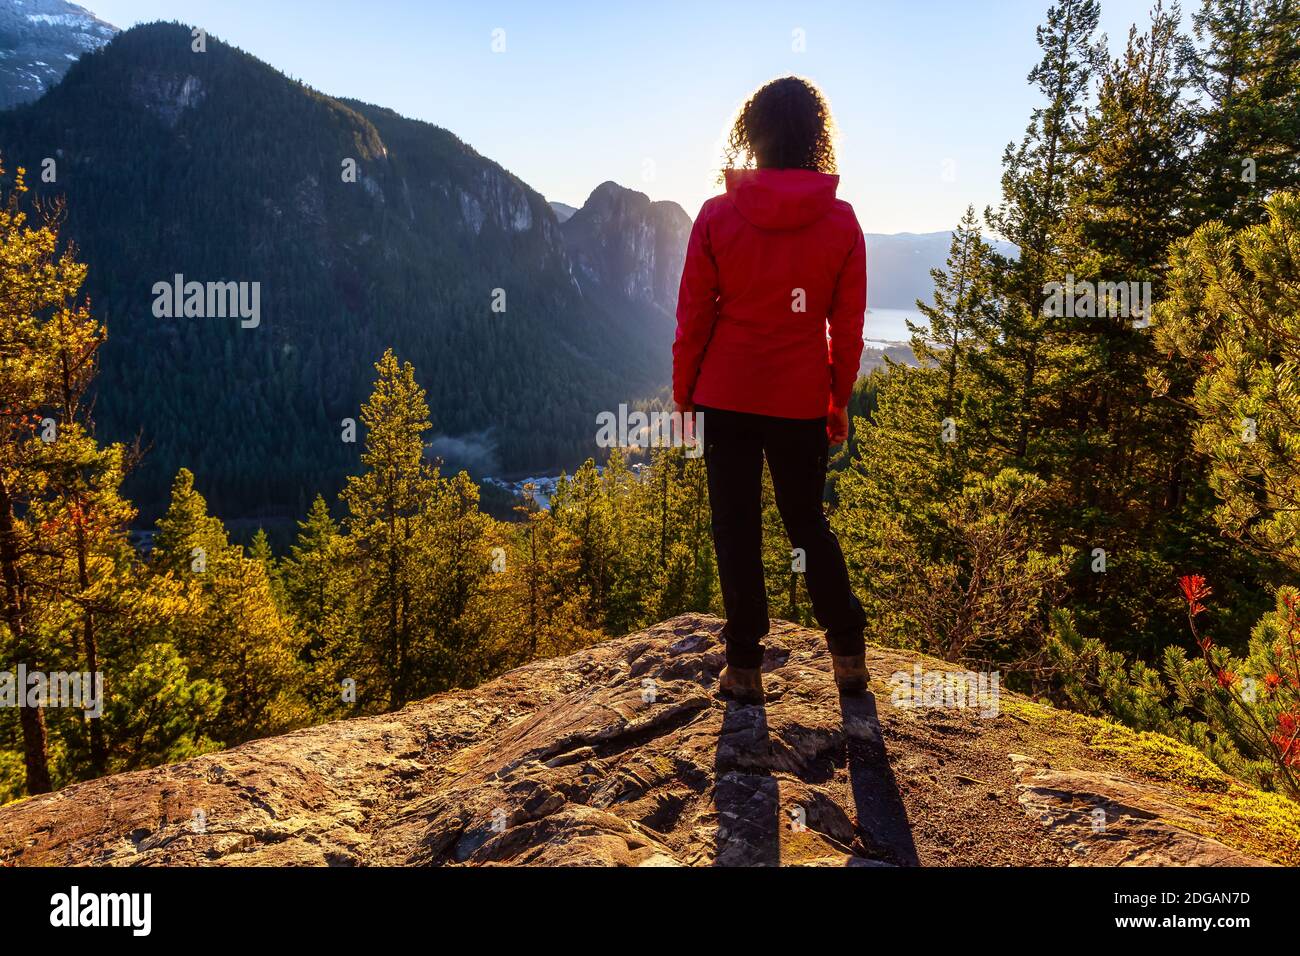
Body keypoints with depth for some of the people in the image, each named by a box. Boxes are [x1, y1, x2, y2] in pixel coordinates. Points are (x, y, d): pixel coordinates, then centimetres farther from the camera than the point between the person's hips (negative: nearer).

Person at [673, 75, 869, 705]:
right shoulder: (841, 222, -2)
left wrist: (683, 393, 6)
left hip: (728, 396, -1)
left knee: (736, 528, 8)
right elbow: (847, 329, 1)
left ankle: (744, 667, 14)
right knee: (808, 521, 16)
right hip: (802, 400, 2)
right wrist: (839, 402, 11)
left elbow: (693, 317, -4)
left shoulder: (718, 216, -6)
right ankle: (848, 653, 18)